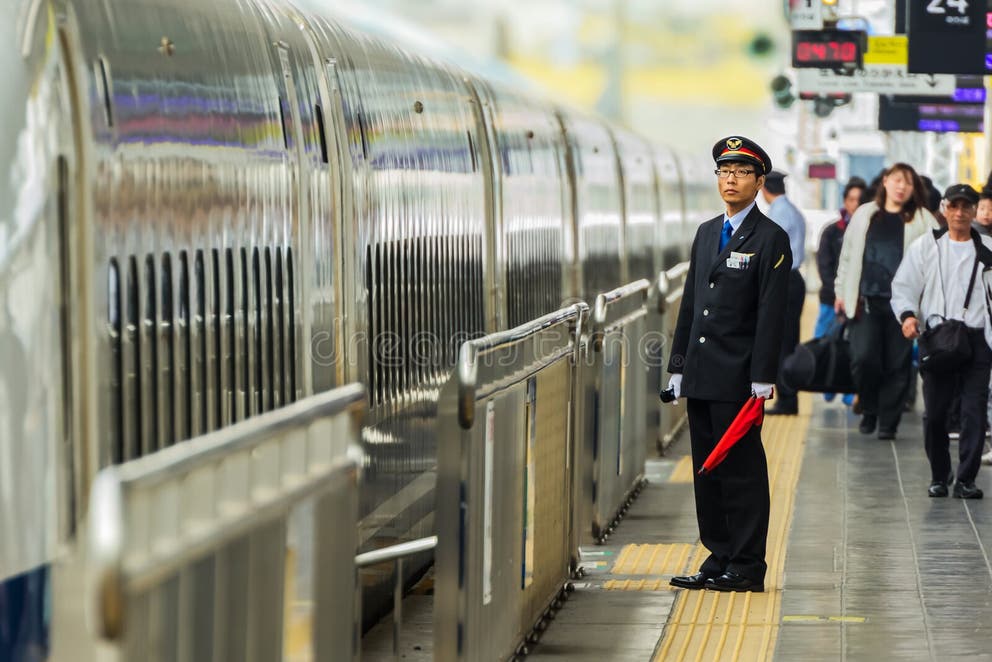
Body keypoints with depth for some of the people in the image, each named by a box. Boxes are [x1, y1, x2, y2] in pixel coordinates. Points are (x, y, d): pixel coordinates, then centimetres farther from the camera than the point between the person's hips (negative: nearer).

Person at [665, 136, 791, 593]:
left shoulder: (771, 239, -6)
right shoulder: (706, 233, 16)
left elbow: (772, 313, -11)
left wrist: (763, 378, -16)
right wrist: (679, 365, 13)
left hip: (739, 379, -7)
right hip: (701, 376, 7)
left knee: (743, 473, -4)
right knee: (707, 470, 10)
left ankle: (747, 568, 1)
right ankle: (718, 560, 17)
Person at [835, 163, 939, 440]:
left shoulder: (922, 220, 6)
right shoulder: (865, 215, 12)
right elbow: (848, 255, 18)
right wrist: (841, 292, 15)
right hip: (866, 300, 1)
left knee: (897, 365, 0)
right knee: (863, 358, -10)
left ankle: (888, 422, 12)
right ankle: (869, 409, 14)